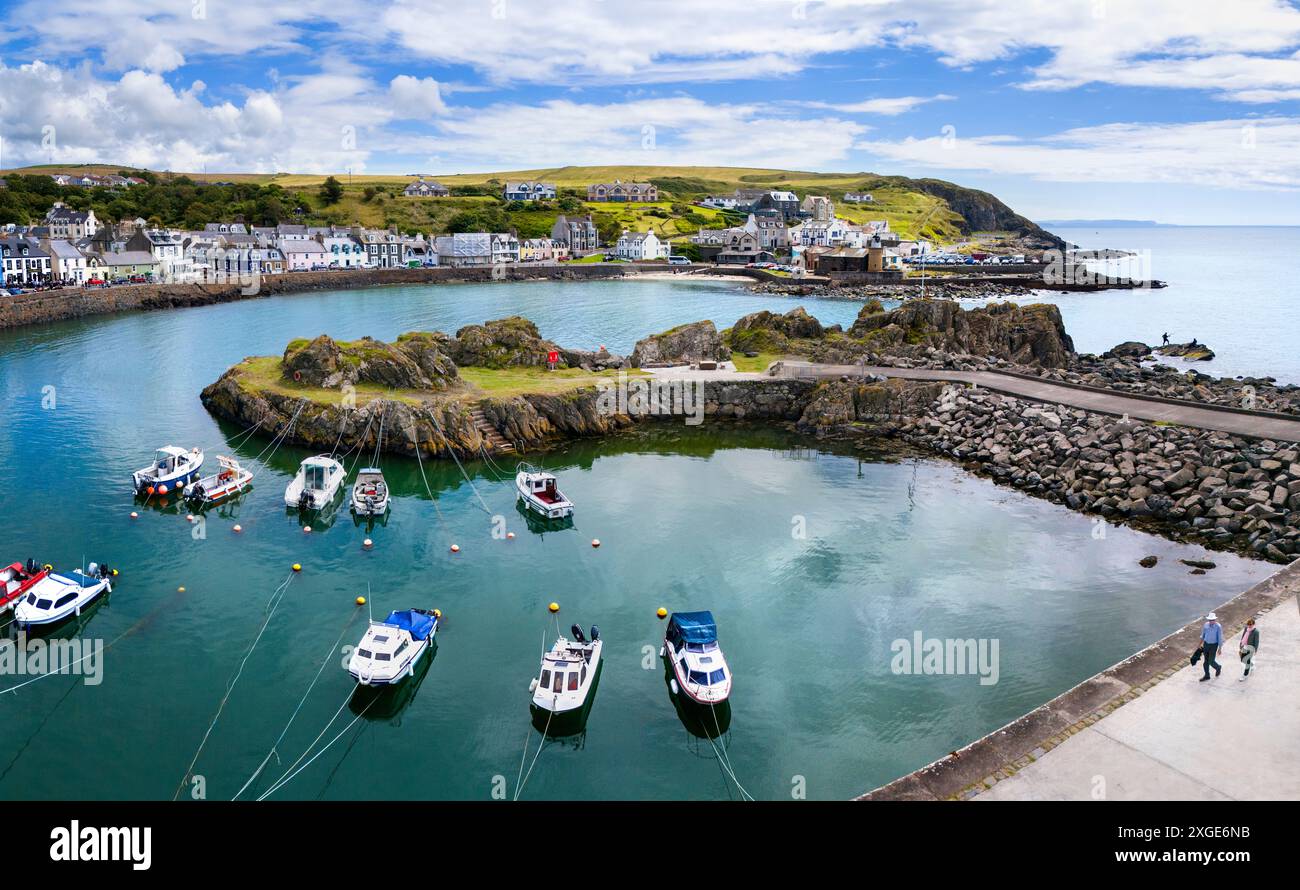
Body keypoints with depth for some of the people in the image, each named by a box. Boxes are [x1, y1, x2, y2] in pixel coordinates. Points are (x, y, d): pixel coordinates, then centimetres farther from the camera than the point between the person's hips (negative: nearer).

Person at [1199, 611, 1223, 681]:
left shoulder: (1218, 627, -20)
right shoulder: (1206, 624, -5)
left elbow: (1220, 638, -14)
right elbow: (1203, 634, 10)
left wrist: (1219, 649, -11)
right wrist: (1200, 644, 16)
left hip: (1213, 645, -5)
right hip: (1206, 644, 5)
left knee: (1211, 661, 1)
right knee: (1206, 660, 12)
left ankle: (1218, 667, 36)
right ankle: (1207, 675, 27)